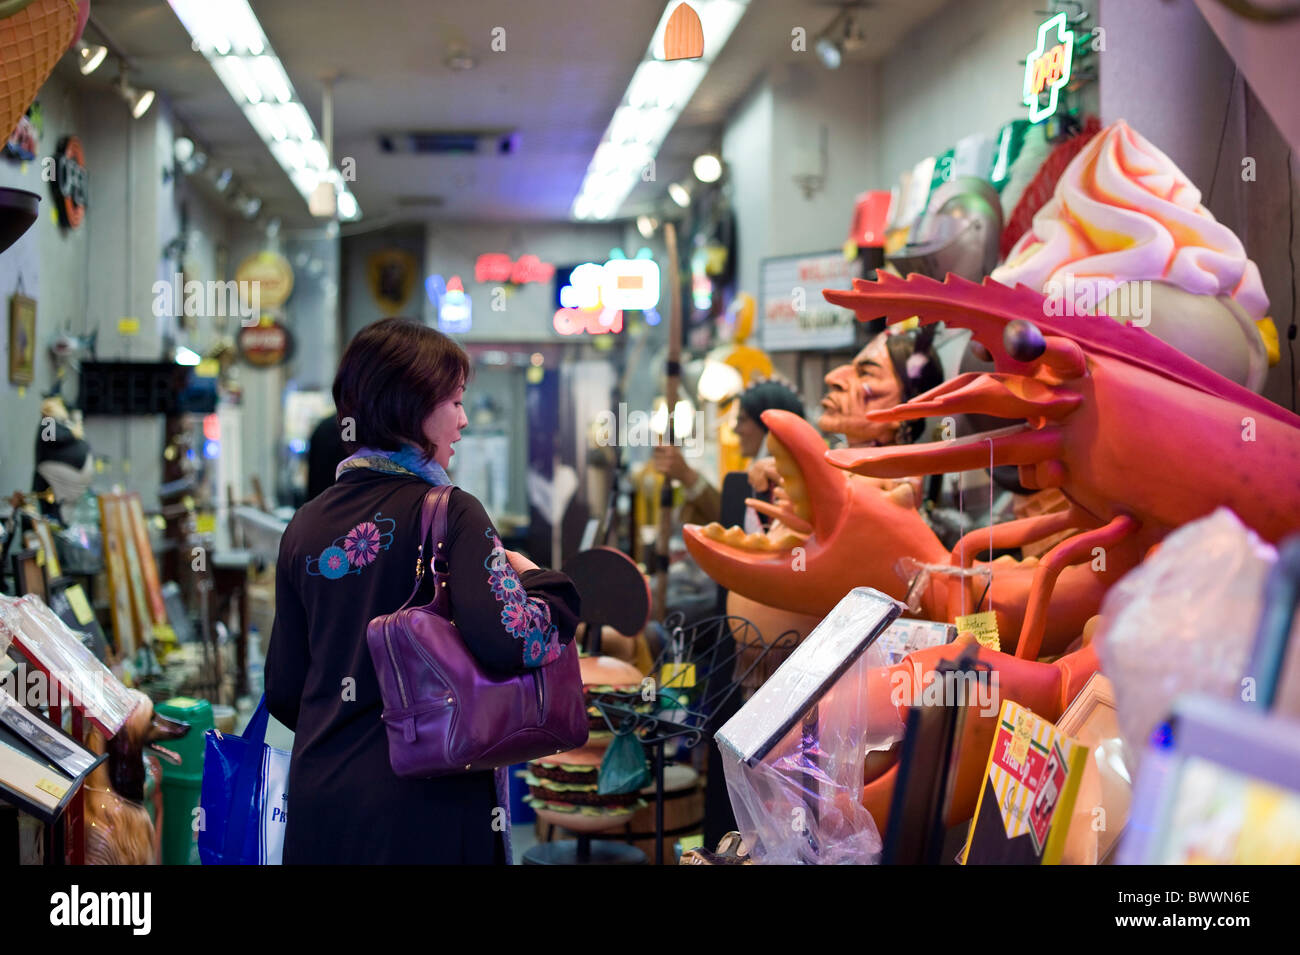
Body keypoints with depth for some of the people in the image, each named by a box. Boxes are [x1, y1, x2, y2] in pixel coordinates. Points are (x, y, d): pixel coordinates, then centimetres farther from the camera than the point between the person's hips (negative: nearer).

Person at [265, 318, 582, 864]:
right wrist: (544, 584, -5)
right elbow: (511, 643, -25)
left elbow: (283, 689, 10)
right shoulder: (450, 515, -11)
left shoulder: (305, 526, 6)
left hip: (319, 796, 6)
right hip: (423, 799, -6)